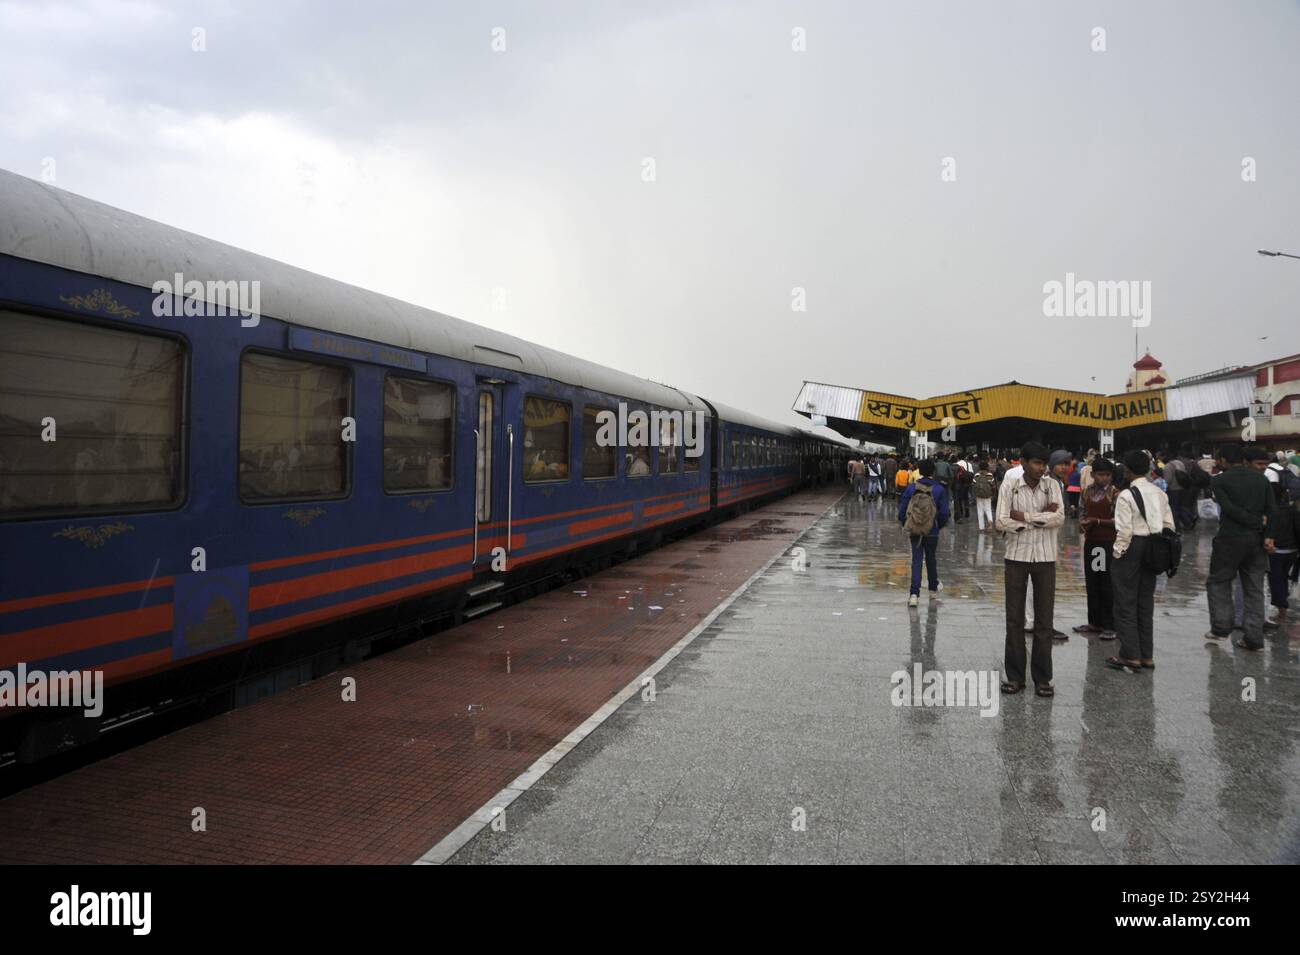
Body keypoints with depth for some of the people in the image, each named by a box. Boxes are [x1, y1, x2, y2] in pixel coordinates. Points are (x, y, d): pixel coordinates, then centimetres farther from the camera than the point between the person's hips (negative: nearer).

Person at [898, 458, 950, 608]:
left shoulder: (911, 488, -7)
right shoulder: (939, 490, -10)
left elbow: (902, 510, -5)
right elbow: (944, 513, -8)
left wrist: (905, 525, 12)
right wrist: (940, 526, 11)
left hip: (914, 532, 0)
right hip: (932, 532, 0)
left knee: (916, 561, 4)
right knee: (931, 560, 18)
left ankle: (914, 594, -7)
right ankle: (933, 588, 38)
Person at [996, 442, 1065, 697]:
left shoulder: (1052, 485, 1)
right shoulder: (1009, 486, -4)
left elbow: (1059, 518, -12)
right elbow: (1001, 522, -13)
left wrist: (1025, 517, -15)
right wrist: (1041, 517, -12)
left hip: (1045, 558, 1)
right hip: (1016, 557, -1)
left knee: (1044, 620, 5)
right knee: (1015, 619, 5)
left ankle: (1042, 678, 15)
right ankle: (1015, 675, 15)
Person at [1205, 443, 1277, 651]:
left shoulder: (1219, 480, -5)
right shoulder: (1261, 479, 8)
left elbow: (1229, 508, -15)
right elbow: (1272, 511, 0)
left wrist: (1257, 521, -7)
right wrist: (1268, 536, -4)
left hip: (1230, 539, -4)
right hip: (1256, 540, 4)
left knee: (1218, 582, 12)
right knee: (1254, 589, 8)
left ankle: (1221, 627, 7)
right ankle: (1254, 637, 8)